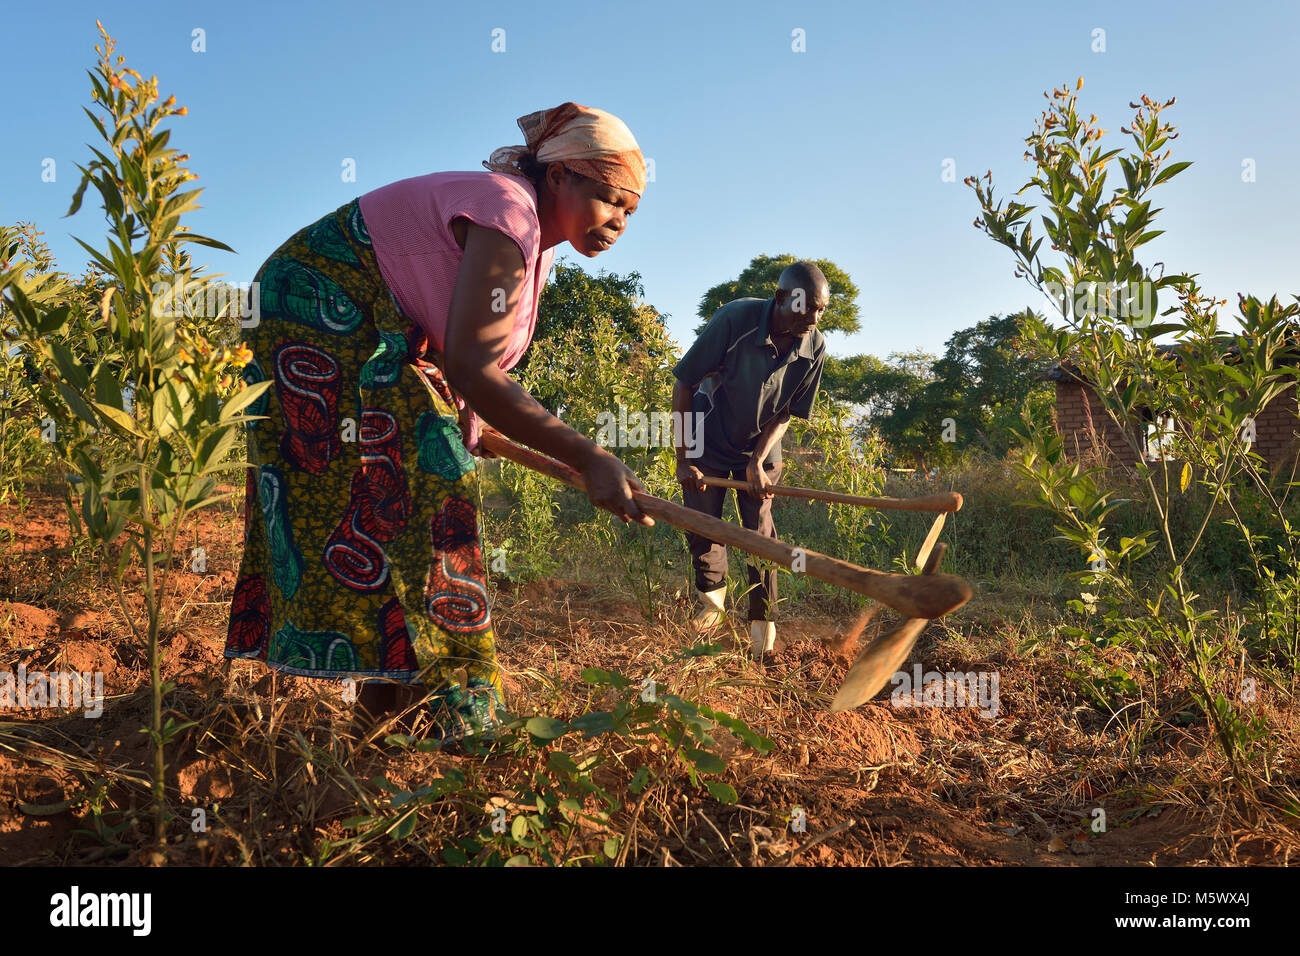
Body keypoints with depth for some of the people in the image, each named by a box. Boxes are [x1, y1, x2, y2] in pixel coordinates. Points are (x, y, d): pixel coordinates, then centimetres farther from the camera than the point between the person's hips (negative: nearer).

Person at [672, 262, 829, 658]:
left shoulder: (814, 348, -20)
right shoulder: (735, 319, -30)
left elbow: (786, 413, -6)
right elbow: (683, 385, -19)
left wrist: (758, 462, -20)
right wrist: (682, 458, -16)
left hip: (760, 446, 2)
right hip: (708, 440, -1)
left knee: (760, 532, -4)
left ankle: (763, 625, 6)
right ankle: (712, 593, 30)